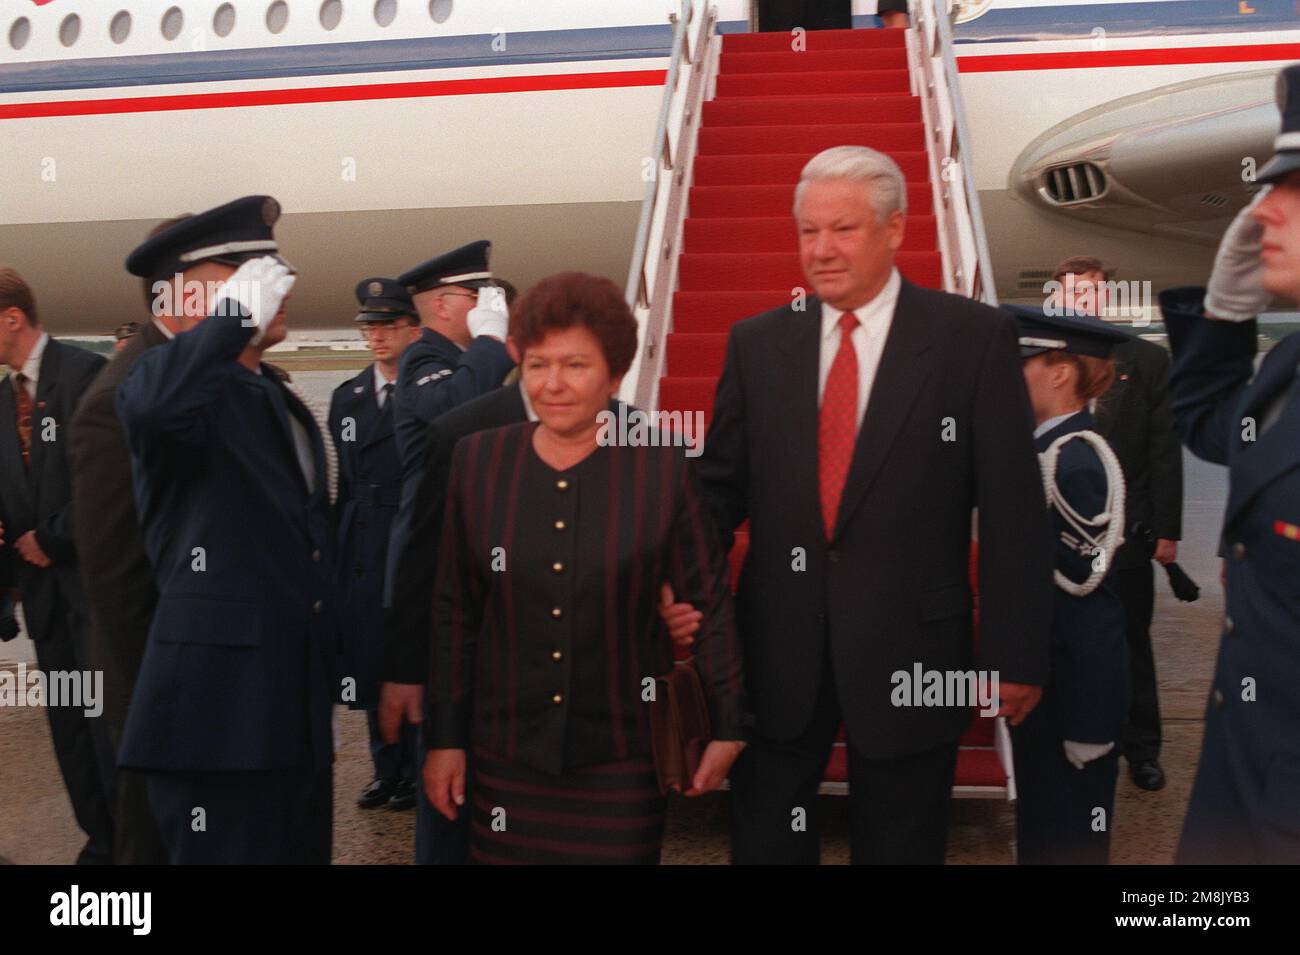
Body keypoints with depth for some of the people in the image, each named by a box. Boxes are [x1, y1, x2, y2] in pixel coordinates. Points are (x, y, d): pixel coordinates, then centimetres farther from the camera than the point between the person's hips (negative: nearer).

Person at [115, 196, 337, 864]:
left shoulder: (281, 398, 18)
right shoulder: (166, 380, -8)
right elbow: (150, 407, -36)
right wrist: (240, 314, -23)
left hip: (298, 708, 8)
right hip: (218, 709, -8)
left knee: (303, 850, 15)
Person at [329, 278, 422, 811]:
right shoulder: (347, 399, 13)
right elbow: (345, 482, 17)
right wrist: (338, 549, 12)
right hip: (363, 554, 6)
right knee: (370, 661, 11)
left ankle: (416, 774, 15)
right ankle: (386, 771, 24)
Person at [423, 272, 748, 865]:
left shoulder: (664, 468, -6)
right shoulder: (476, 461, 1)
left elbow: (709, 603, 1)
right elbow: (454, 611, 6)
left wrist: (727, 727, 4)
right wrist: (444, 738, 7)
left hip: (622, 764, -2)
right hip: (507, 759, 2)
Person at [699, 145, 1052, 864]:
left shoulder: (975, 337, -6)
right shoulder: (756, 343, 4)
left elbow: (1012, 508, -6)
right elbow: (723, 484, 6)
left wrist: (1015, 654, -7)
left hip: (911, 650, -2)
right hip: (778, 649, 3)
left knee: (900, 845, 15)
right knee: (762, 841, 14)